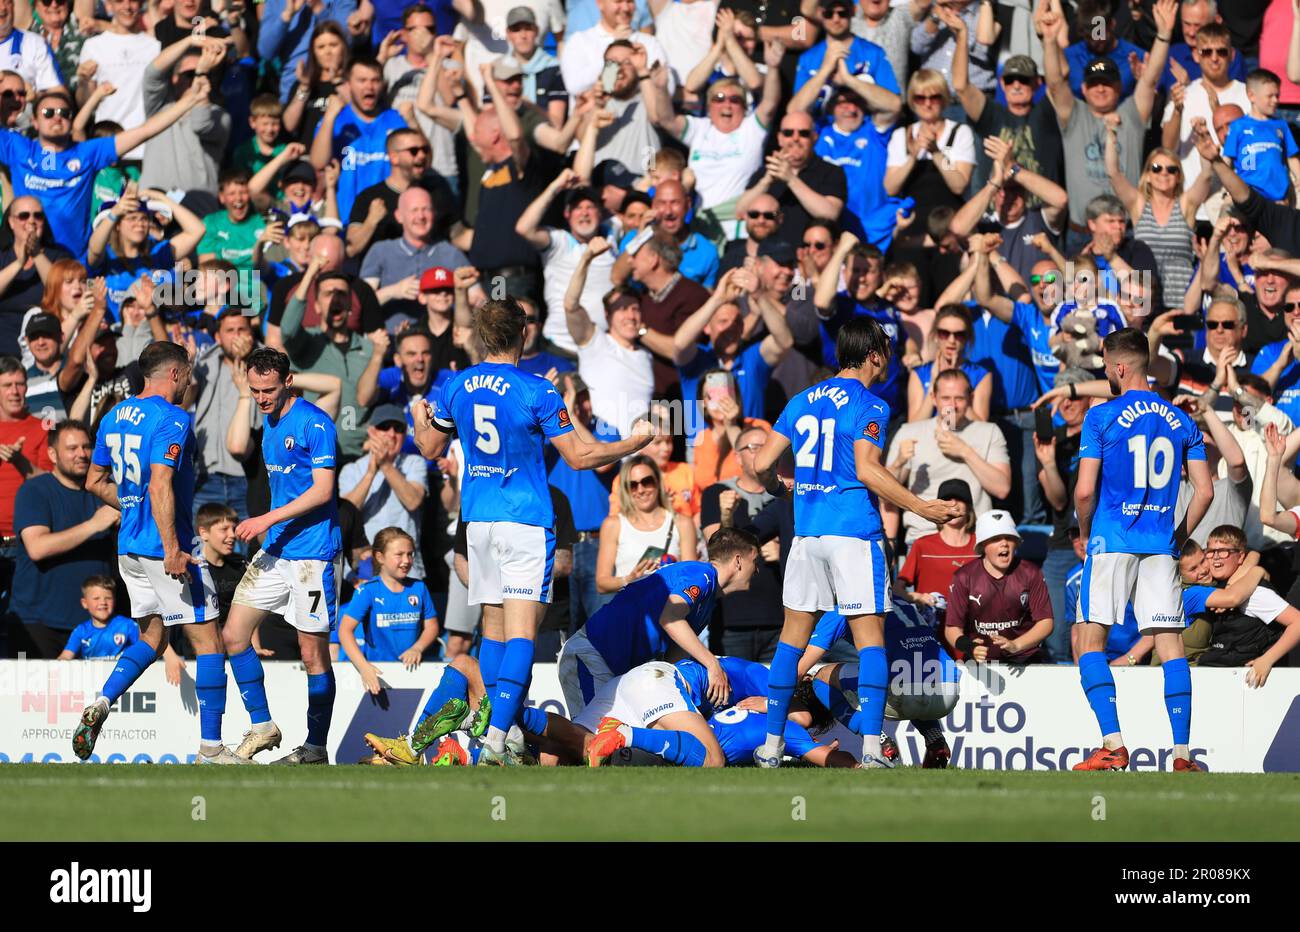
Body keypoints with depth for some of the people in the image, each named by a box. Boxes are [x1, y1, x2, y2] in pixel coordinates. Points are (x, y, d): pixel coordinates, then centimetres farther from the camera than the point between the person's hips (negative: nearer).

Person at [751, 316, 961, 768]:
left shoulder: (802, 402, 12)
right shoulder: (869, 407, -7)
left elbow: (762, 464, 9)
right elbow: (867, 470, -19)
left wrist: (777, 489, 30)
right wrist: (923, 508, -14)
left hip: (807, 530, 5)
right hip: (854, 533, -5)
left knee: (793, 635, 12)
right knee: (870, 636, -3)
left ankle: (772, 745, 14)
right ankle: (871, 748, -12)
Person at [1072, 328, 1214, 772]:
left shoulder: (1102, 416, -5)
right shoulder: (1181, 421, 8)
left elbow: (1085, 491, -10)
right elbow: (1204, 492, 6)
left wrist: (1086, 535, 8)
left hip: (1112, 541, -4)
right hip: (1161, 548, 4)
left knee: (1090, 640, 3)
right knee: (1171, 644, 4)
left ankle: (1113, 744, -10)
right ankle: (1181, 753, -2)